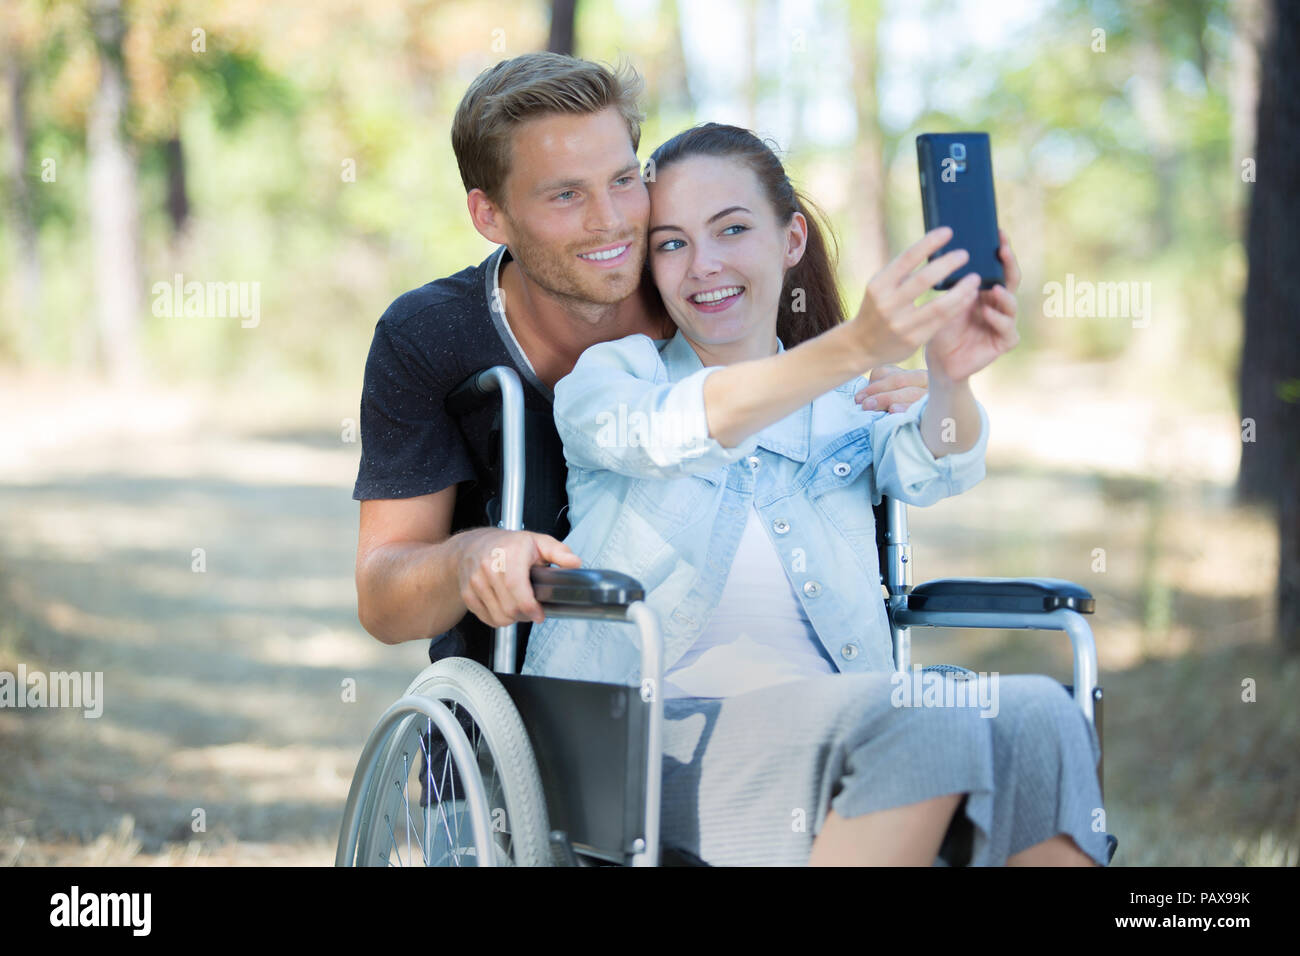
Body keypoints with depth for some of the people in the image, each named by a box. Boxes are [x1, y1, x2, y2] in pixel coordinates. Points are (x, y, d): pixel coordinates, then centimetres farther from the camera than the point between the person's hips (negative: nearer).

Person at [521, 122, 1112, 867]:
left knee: (1039, 716, -27)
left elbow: (929, 468, -2)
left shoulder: (844, 409, 22)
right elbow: (672, 432, -14)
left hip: (840, 733, 4)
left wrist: (952, 379, -27)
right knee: (929, 719, -32)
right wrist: (854, 348, -31)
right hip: (654, 728, -4)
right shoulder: (609, 377, 11)